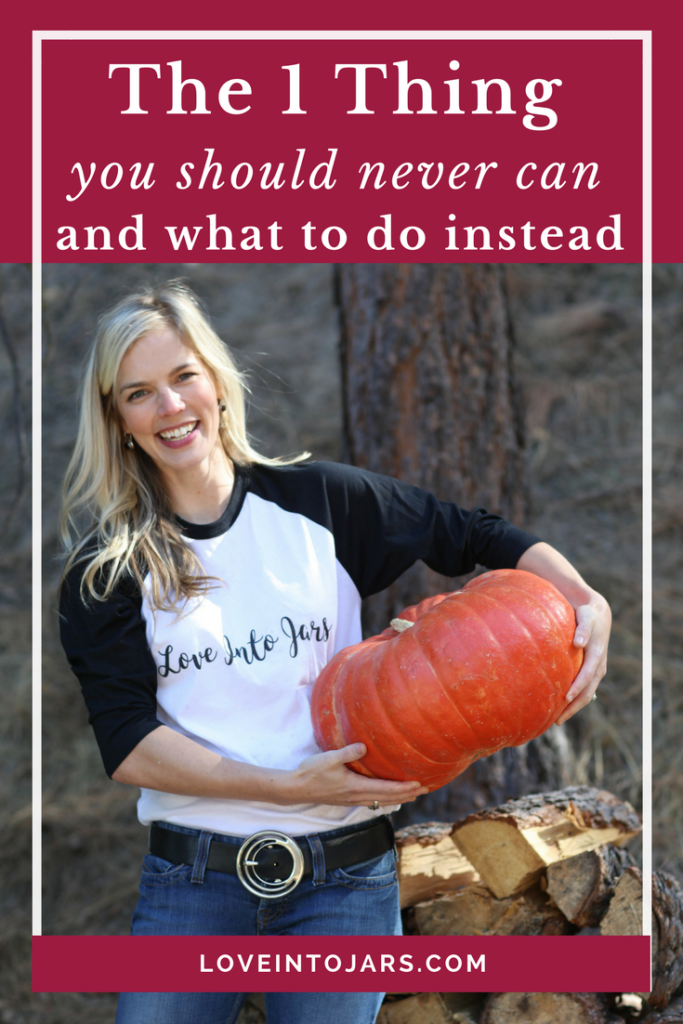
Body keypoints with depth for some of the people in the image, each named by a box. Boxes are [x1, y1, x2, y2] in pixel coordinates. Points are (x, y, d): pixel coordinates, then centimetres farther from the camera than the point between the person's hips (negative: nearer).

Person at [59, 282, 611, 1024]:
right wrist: (290, 786, -17)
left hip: (343, 874, 0)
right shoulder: (106, 567, 2)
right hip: (190, 873, 0)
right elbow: (127, 745, -7)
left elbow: (480, 538, 10)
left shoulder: (320, 501, 4)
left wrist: (587, 604, -9)